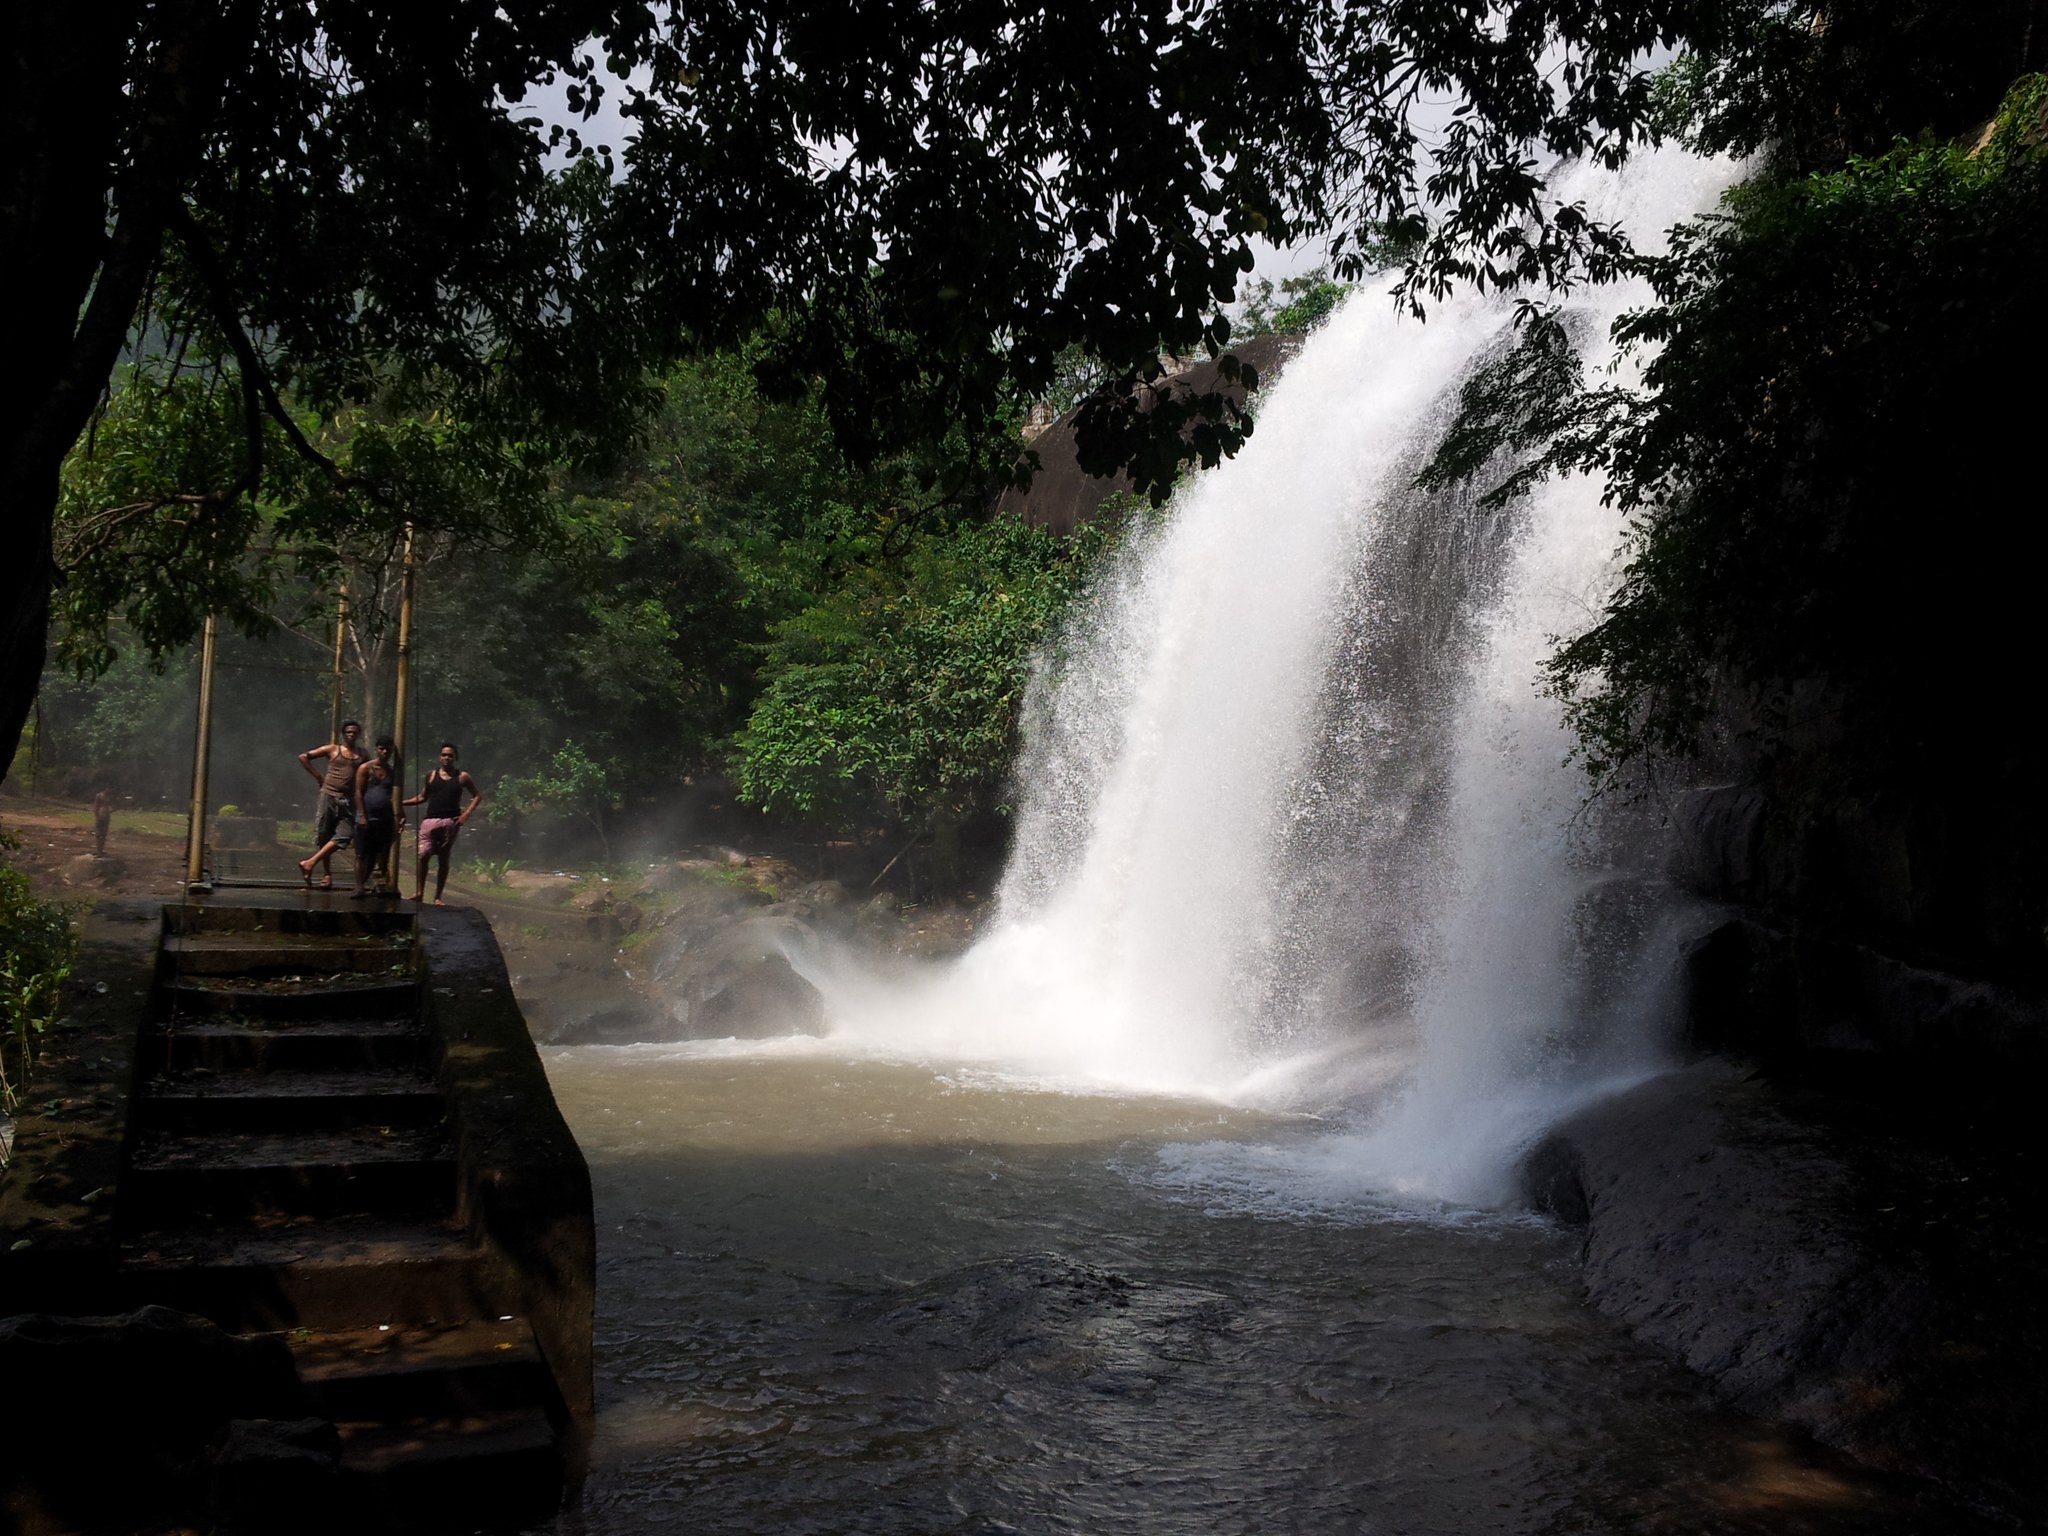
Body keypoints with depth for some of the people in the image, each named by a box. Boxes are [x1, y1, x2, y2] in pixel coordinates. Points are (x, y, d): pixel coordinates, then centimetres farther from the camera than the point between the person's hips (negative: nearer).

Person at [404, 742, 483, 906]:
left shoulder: (462, 777, 7)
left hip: (450, 822, 0)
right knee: (423, 856, -11)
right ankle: (419, 893, -4)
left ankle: (438, 897, 10)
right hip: (430, 820, 0)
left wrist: (467, 813, -1)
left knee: (444, 859, 4)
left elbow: (477, 796, 11)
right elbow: (422, 797, 15)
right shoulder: (432, 775, 9)